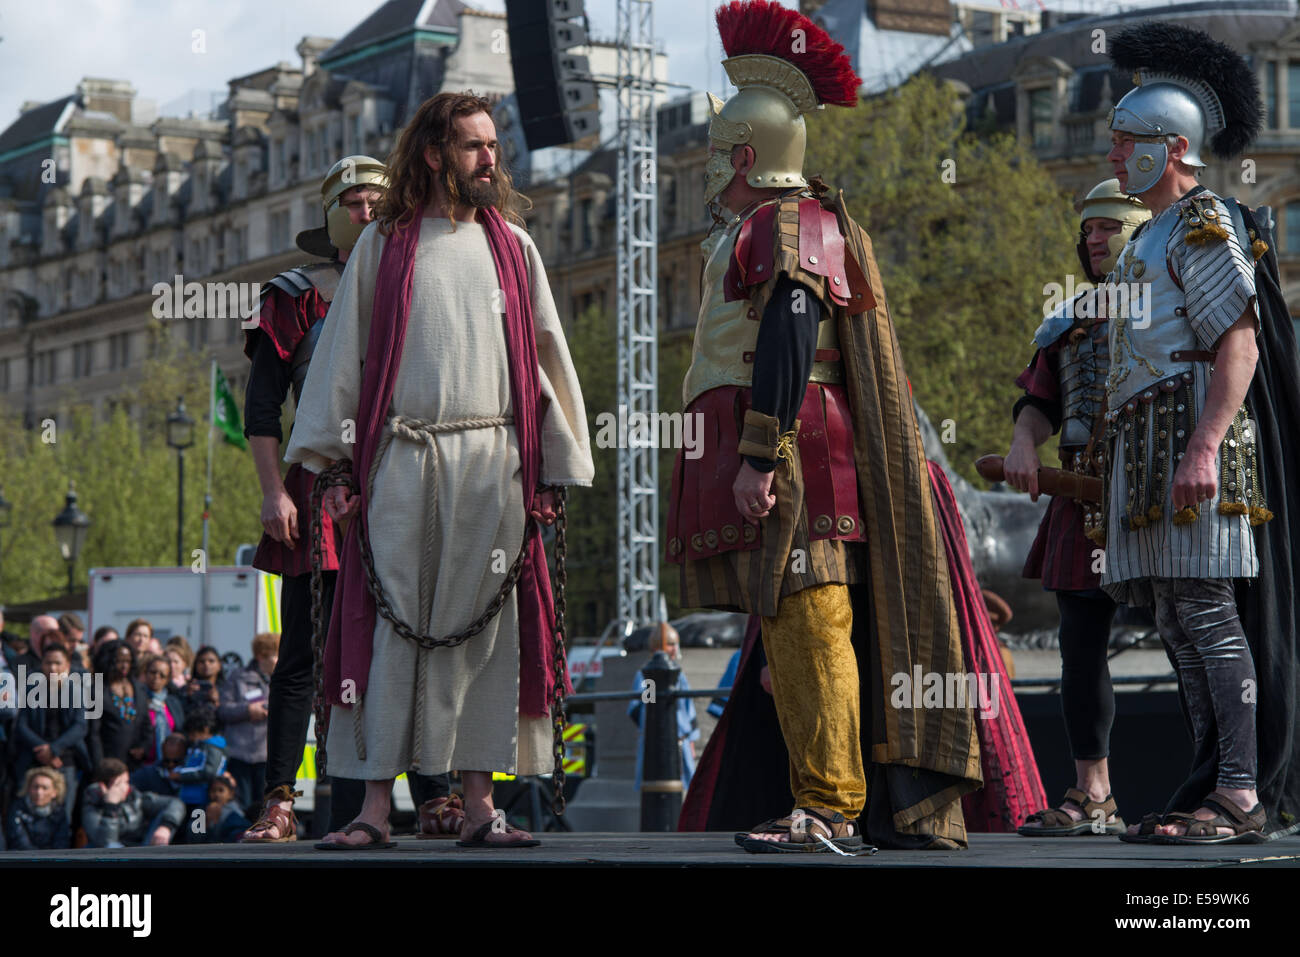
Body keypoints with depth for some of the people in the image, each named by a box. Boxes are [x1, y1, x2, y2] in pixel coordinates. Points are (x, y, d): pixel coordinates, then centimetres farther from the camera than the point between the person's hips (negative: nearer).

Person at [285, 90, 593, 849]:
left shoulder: (512, 246, 13)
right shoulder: (383, 245, 8)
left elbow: (547, 358, 13)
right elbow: (343, 353, 7)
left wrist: (553, 470, 6)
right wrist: (329, 460, 0)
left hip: (492, 464, 2)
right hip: (401, 464, -2)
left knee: (486, 631, 1)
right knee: (392, 629, -2)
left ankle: (480, 802, 5)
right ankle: (376, 806, 0)